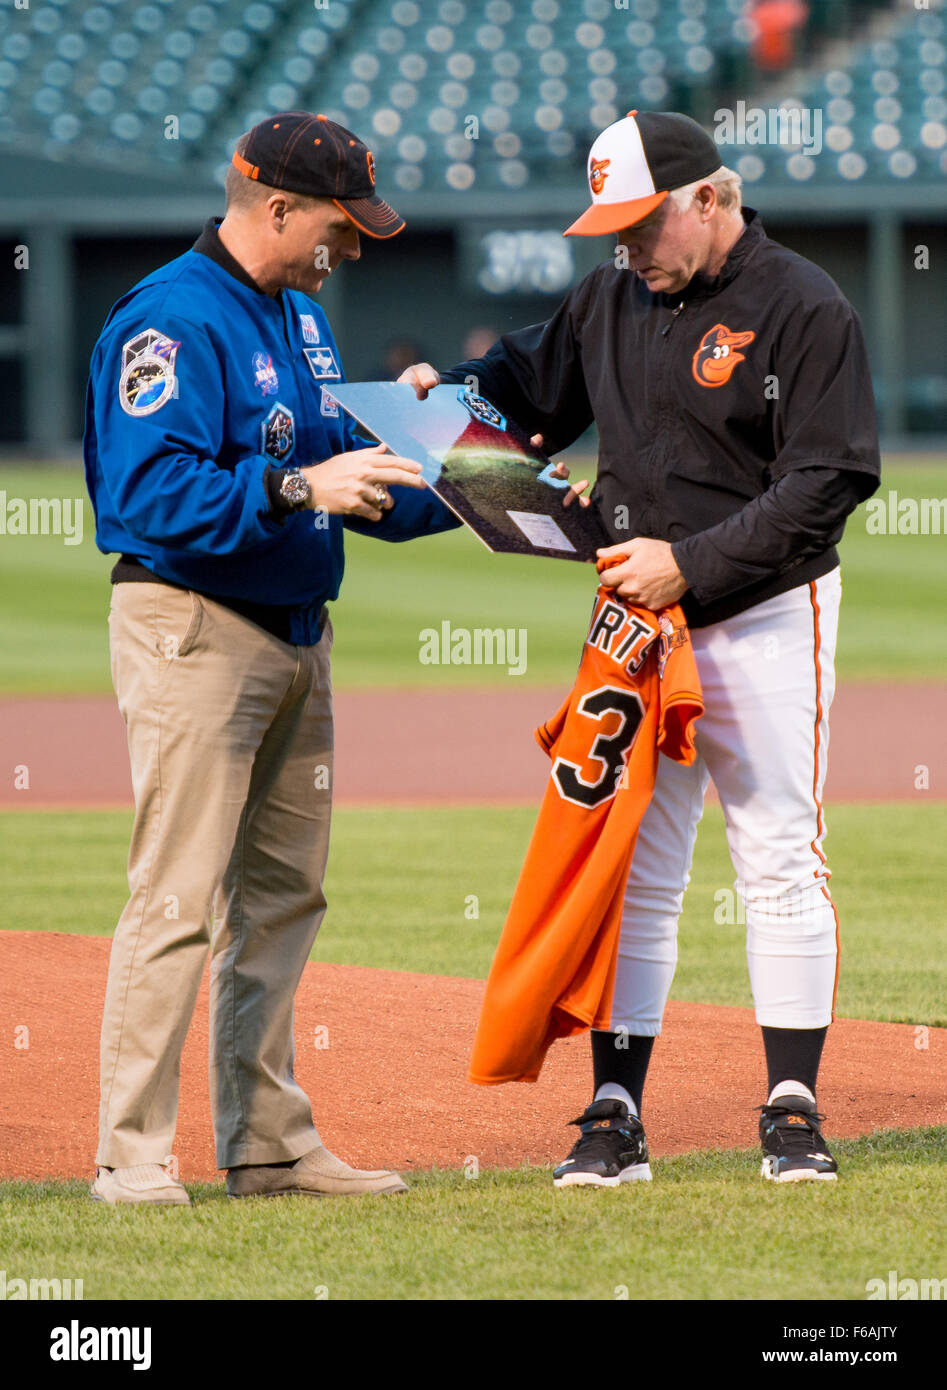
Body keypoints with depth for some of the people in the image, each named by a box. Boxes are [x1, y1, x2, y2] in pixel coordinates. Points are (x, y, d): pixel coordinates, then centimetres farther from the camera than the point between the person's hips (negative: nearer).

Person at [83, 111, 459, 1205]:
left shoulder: (301, 316, 15)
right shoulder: (174, 318, -15)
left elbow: (350, 477, 18)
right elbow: (149, 491, -25)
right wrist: (295, 488, -33)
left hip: (295, 633, 9)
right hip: (193, 630, -9)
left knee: (284, 896, 11)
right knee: (178, 897, -11)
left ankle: (267, 1143, 17)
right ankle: (131, 1155, -8)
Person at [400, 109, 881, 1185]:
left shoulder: (805, 311, -11)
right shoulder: (614, 296, 8)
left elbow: (827, 483, -17)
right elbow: (531, 380, 23)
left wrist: (690, 563, -22)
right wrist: (444, 392, 1)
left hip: (765, 621, -6)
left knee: (780, 863, -1)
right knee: (629, 871, 4)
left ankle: (794, 1108, 6)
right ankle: (615, 1116, 6)